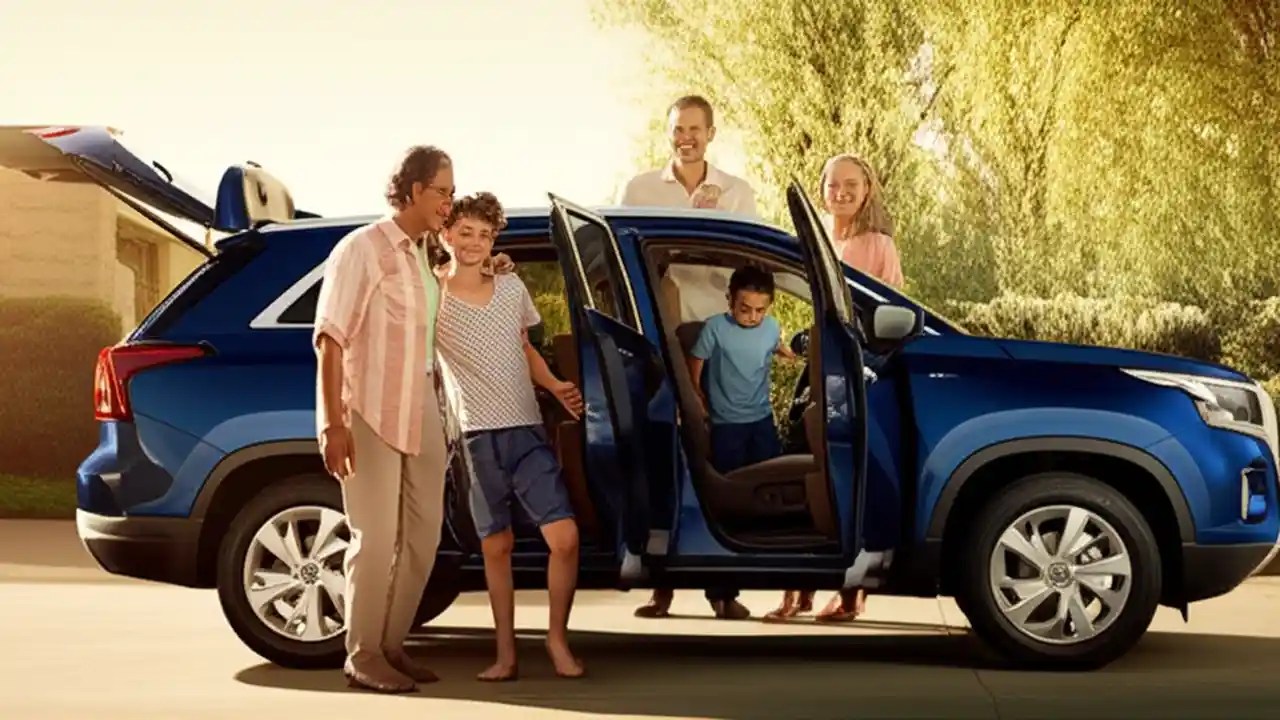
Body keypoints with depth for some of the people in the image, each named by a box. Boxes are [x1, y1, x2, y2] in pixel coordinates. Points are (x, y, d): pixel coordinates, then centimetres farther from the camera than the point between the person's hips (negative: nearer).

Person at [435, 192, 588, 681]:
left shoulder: (512, 288, 11)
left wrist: (556, 388, 6)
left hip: (527, 431, 3)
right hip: (478, 438, -3)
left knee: (564, 536, -9)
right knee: (496, 546, 4)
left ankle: (558, 638, 8)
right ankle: (505, 654, 14)